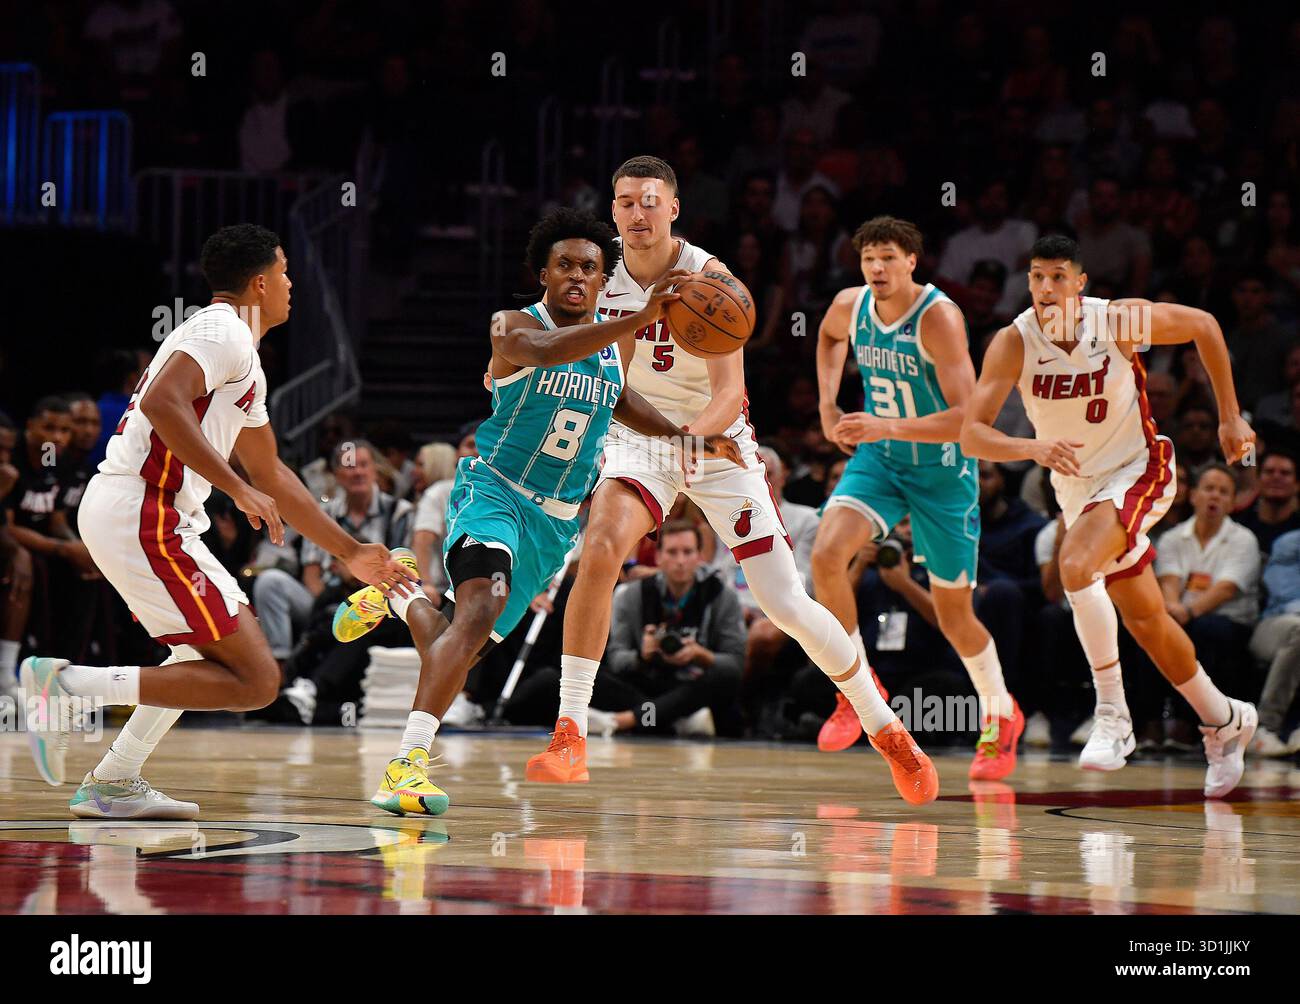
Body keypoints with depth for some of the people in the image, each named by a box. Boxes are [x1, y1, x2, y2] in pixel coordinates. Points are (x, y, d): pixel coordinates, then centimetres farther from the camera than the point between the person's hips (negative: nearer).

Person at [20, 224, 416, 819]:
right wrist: (238, 490, -24)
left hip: (117, 513, 11)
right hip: (142, 518, -11)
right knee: (255, 681, -11)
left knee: (213, 652, 29)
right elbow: (162, 402, -26)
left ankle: (113, 783, 22)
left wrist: (350, 553, 35)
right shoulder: (222, 332, -8)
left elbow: (270, 474, 33)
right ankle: (70, 686, -14)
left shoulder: (242, 357, 24)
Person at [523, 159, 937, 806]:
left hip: (716, 439, -2)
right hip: (638, 435, 2)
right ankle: (569, 738, -24)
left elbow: (730, 393, -25)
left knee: (787, 606, -4)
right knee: (600, 551, -28)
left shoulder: (707, 279, -19)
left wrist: (692, 433, -46)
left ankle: (886, 728, 18)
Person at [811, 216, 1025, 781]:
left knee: (954, 613, 6)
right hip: (876, 460, 4)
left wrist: (886, 427, -41)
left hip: (942, 469, -4)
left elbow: (967, 417, -32)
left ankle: (1001, 715, 32)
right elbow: (829, 337, 21)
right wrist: (828, 405, 8)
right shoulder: (850, 306, -8)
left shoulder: (938, 317, -25)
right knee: (826, 553, -23)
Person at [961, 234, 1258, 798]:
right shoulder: (1013, 344, -17)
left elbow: (1203, 327, -2)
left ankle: (1112, 713, -23)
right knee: (1144, 618, 15)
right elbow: (971, 434, -23)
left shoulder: (1119, 321, -20)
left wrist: (1230, 417, -1)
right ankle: (1224, 721, 35)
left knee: (1075, 563, -32)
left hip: (1138, 472, -4)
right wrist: (1033, 448, -42)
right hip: (1077, 490, 4)